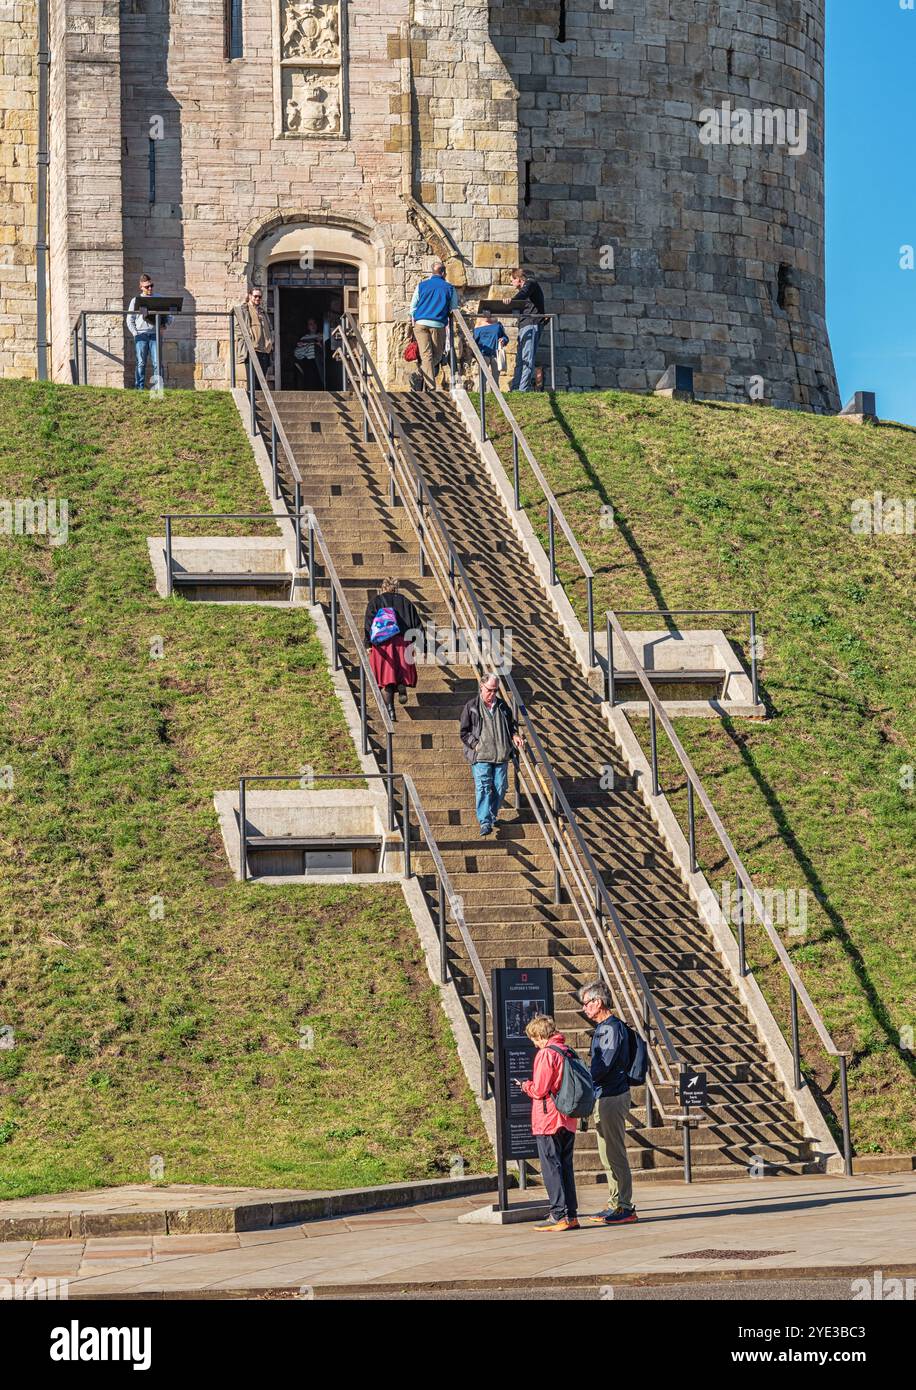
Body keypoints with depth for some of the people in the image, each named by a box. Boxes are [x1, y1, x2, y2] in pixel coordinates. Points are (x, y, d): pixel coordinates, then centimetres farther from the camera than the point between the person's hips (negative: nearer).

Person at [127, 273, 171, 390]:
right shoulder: (136, 300, 10)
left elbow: (169, 316, 15)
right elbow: (130, 320, 8)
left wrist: (164, 326, -4)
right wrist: (135, 334, -4)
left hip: (155, 334, 1)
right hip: (141, 335, -1)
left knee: (157, 362, -6)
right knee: (141, 363, -2)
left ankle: (158, 386, -7)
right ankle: (139, 387, -1)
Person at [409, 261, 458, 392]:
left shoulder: (421, 285, 11)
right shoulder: (449, 288, 7)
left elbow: (413, 307, 12)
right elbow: (454, 309, 11)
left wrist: (414, 322, 26)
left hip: (421, 323, 2)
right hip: (438, 324, -2)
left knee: (426, 354, -1)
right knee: (438, 354, 14)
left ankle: (430, 385, -10)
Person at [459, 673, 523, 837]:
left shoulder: (502, 706, 14)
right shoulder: (472, 707, 1)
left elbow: (511, 723, 27)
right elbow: (464, 732, 2)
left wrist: (515, 735, 6)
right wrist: (476, 745, -11)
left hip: (501, 756, 5)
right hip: (480, 756, -5)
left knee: (500, 787, 5)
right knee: (483, 788, -14)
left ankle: (492, 815, 24)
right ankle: (484, 822, -19)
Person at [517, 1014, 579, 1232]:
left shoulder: (546, 1054, -14)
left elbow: (539, 1090, -16)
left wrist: (525, 1086, 5)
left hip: (548, 1121, -8)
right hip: (568, 1122, 8)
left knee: (551, 1168, -4)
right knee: (565, 1167, 12)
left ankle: (559, 1216, -7)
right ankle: (571, 1215, 12)